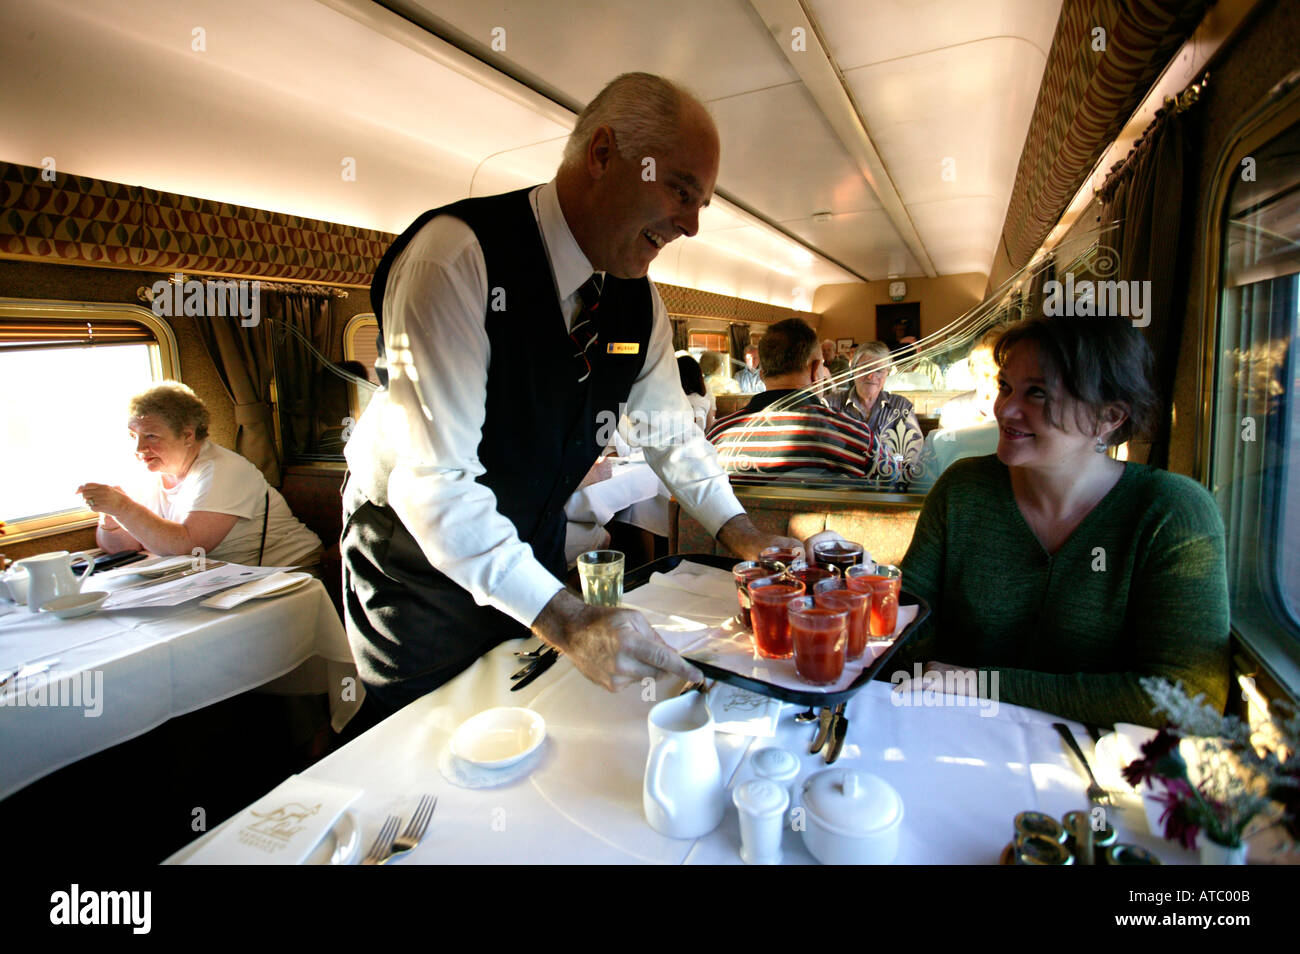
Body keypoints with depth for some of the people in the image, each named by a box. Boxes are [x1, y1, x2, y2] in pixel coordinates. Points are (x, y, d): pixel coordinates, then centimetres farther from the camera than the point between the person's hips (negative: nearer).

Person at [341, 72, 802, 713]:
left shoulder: (637, 300, -4)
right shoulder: (457, 256, -27)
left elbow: (670, 433, 5)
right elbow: (432, 481, -32)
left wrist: (750, 542, -6)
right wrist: (568, 622, -38)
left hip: (534, 552, 6)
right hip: (418, 558, -5)